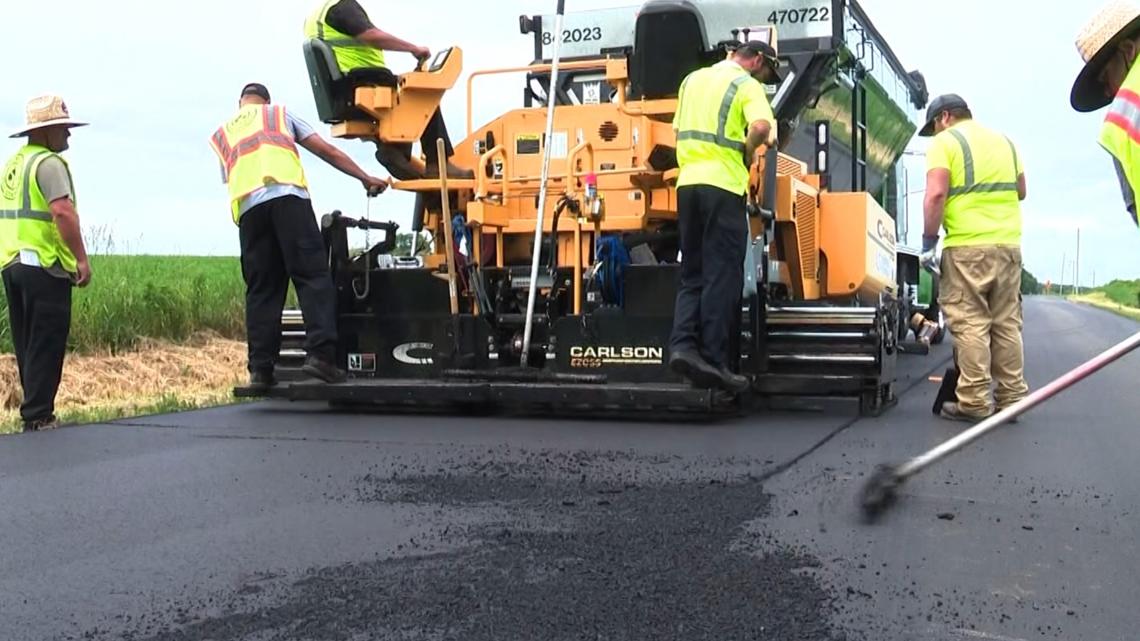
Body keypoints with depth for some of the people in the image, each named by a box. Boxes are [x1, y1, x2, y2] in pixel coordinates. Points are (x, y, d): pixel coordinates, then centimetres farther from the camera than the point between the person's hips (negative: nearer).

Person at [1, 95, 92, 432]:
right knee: (46, 344, -3)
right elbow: (63, 211, -23)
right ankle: (38, 416, -1)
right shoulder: (49, 162, -11)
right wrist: (82, 259, -20)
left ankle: (35, 409, 22)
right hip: (44, 265, -9)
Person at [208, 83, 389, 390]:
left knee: (261, 289, 6)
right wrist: (365, 178, 23)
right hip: (288, 196, -3)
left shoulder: (220, 135, 32)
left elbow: (230, 179, 24)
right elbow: (326, 151, 21)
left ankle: (260, 368, 1)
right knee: (313, 275, -7)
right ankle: (320, 353, -22)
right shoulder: (280, 113, 27)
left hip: (248, 206, 3)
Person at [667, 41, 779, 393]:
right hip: (722, 184, -6)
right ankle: (712, 361, -4)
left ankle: (683, 344, -4)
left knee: (692, 274, 11)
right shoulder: (746, 84, -2)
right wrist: (748, 150, -1)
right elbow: (762, 127, -19)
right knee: (722, 276, -3)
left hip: (687, 182, 6)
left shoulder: (693, 79, 21)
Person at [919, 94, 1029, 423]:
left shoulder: (945, 141, -1)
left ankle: (974, 401, -4)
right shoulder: (1003, 140, 19)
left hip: (967, 247, -6)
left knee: (971, 325, -4)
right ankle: (1011, 396, 14)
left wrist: (928, 241, -8)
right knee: (1007, 324, 11)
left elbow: (936, 195, -13)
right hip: (1009, 244, 6)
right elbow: (1021, 191, 24)